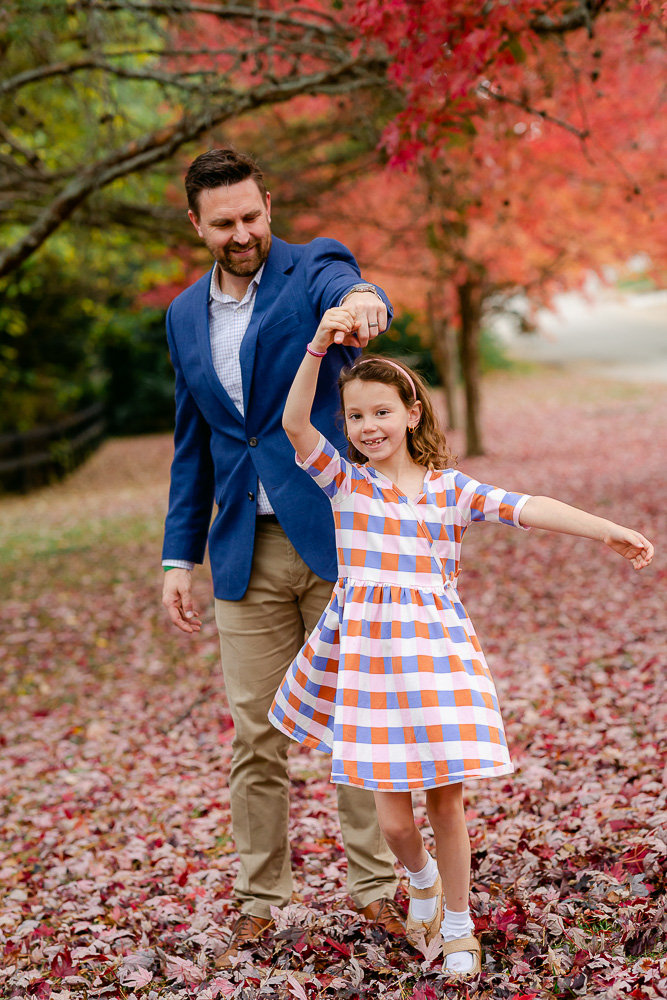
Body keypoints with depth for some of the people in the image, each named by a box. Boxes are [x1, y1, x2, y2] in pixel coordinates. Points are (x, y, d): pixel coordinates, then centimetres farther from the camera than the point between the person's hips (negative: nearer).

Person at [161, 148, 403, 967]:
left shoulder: (314, 266, -2)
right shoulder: (185, 316, 11)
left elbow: (344, 287, -29)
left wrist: (362, 300, -54)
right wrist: (179, 556, 12)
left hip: (332, 534, -3)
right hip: (247, 553, 4)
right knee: (253, 734, 7)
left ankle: (374, 884, 17)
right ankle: (258, 899, 19)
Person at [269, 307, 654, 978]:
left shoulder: (451, 489, 5)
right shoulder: (344, 482, 3)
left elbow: (527, 509, -5)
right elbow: (294, 422, -11)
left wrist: (607, 530, -16)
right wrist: (319, 346, -22)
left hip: (436, 646, 1)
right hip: (367, 652, 0)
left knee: (446, 798, 3)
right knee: (393, 817, -1)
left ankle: (458, 926, 24)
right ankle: (421, 877, 35)